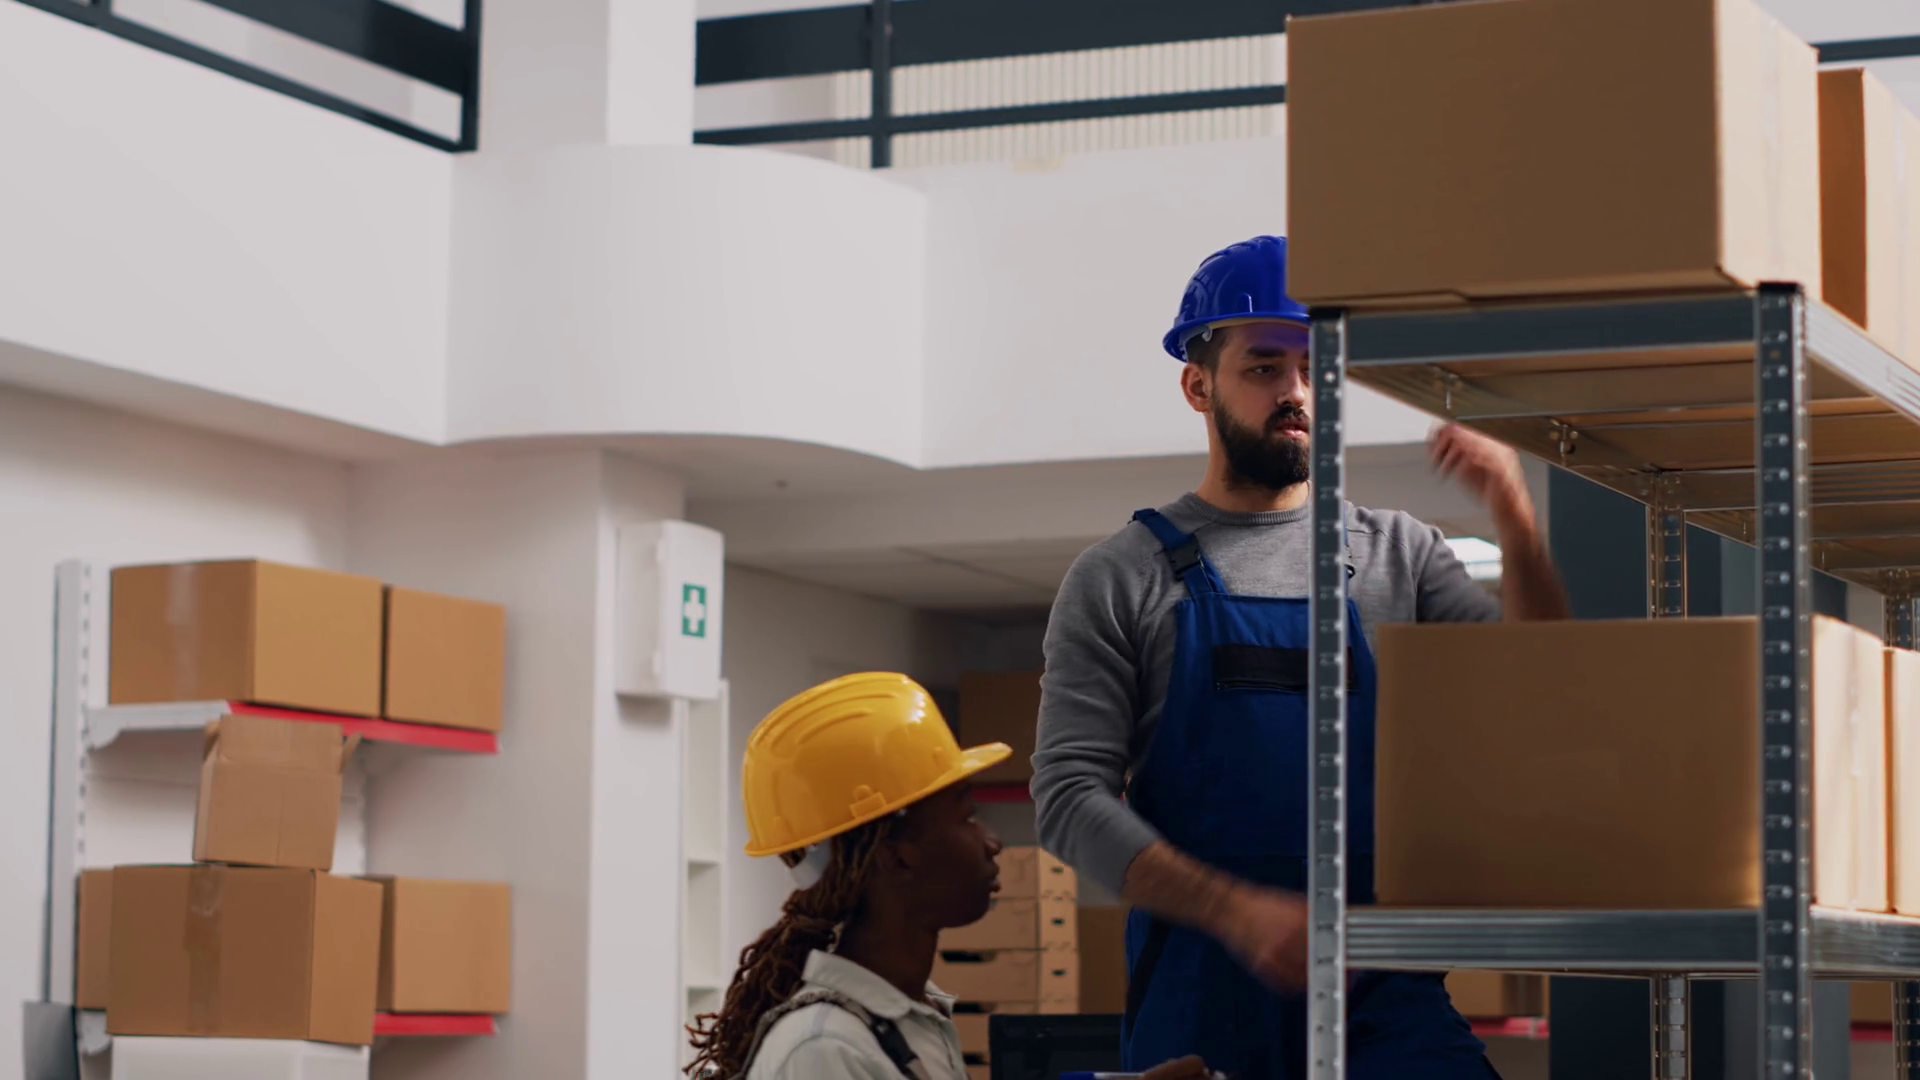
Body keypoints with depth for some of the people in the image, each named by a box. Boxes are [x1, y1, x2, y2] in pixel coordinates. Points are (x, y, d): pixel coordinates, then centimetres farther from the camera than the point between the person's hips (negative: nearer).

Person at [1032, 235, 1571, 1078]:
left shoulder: (1397, 555, 13)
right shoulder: (1118, 577, 5)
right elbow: (1070, 800, -3)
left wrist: (1516, 524, -11)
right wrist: (1235, 910, -16)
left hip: (1383, 987, 1)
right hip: (1199, 991, -1)